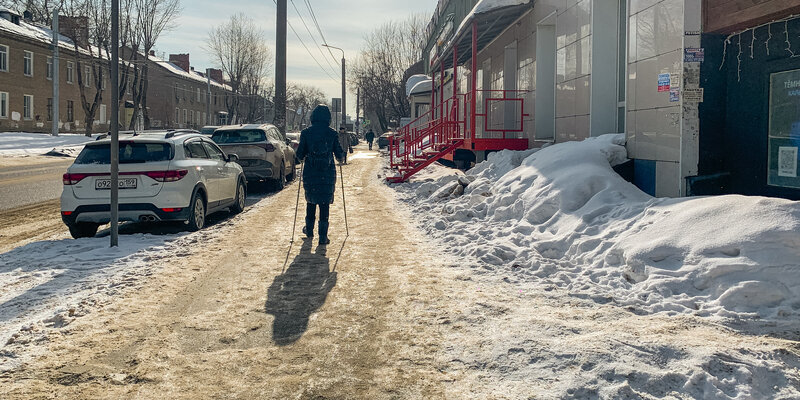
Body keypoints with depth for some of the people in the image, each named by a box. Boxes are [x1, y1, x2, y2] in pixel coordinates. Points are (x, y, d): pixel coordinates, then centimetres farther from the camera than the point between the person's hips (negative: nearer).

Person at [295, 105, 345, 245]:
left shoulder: (306, 133, -2)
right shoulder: (332, 133, -3)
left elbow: (300, 155, 0)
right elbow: (339, 154, 1)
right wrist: (341, 158, 25)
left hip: (310, 173, 1)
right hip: (327, 174, -1)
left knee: (311, 201, 20)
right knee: (325, 203, 3)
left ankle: (309, 230, 33)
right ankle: (323, 236, 0)